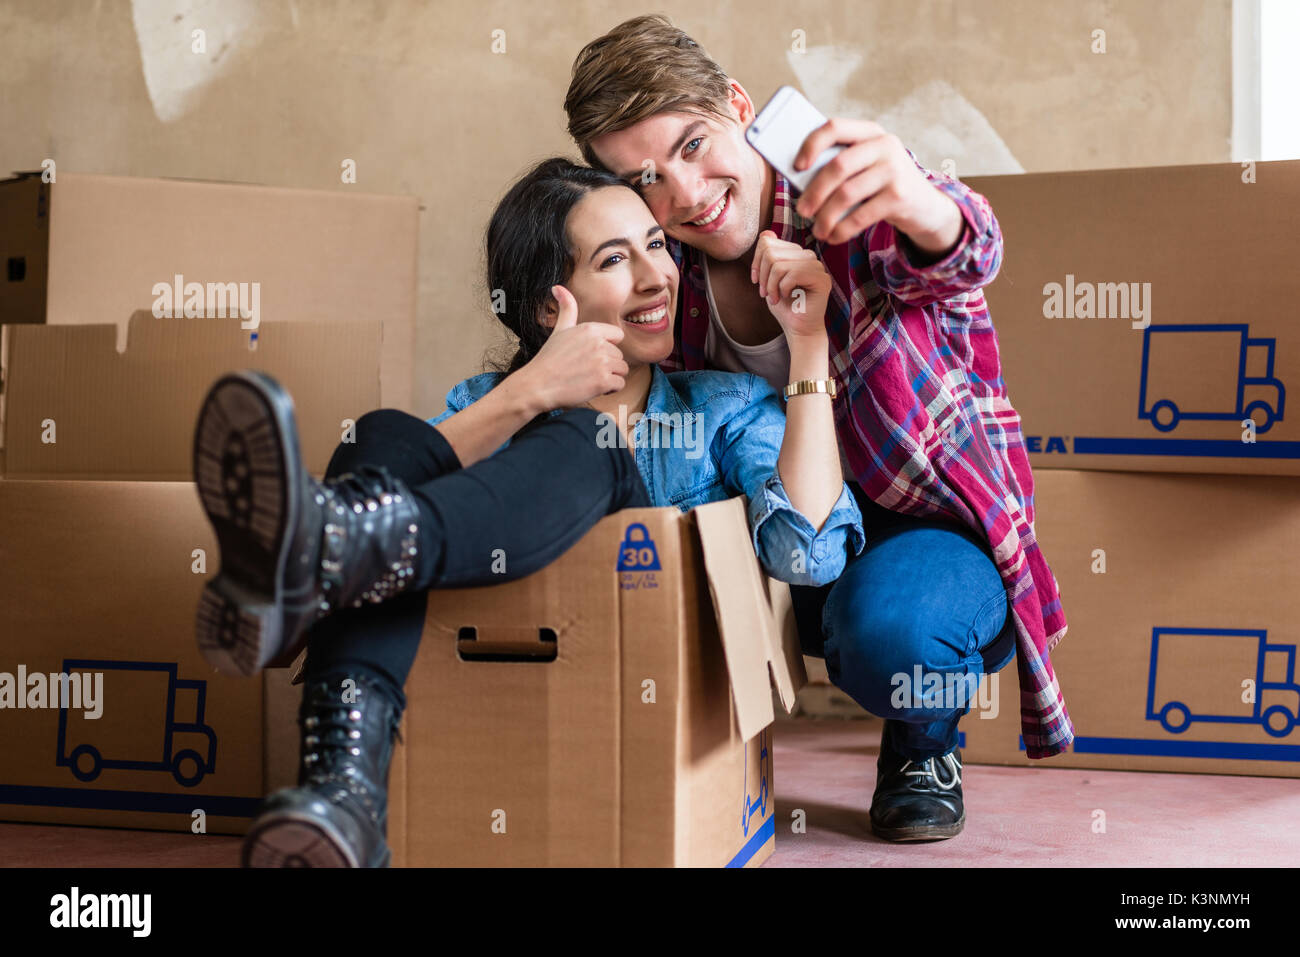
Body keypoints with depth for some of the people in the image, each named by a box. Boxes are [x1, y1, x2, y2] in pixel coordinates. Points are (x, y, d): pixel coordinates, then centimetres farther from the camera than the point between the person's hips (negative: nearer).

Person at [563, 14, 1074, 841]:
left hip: (938, 524, -4)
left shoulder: (857, 205, -19)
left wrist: (927, 213, -68)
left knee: (886, 629, -36)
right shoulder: (668, 273, -5)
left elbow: (962, 255, -43)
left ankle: (926, 743, 2)